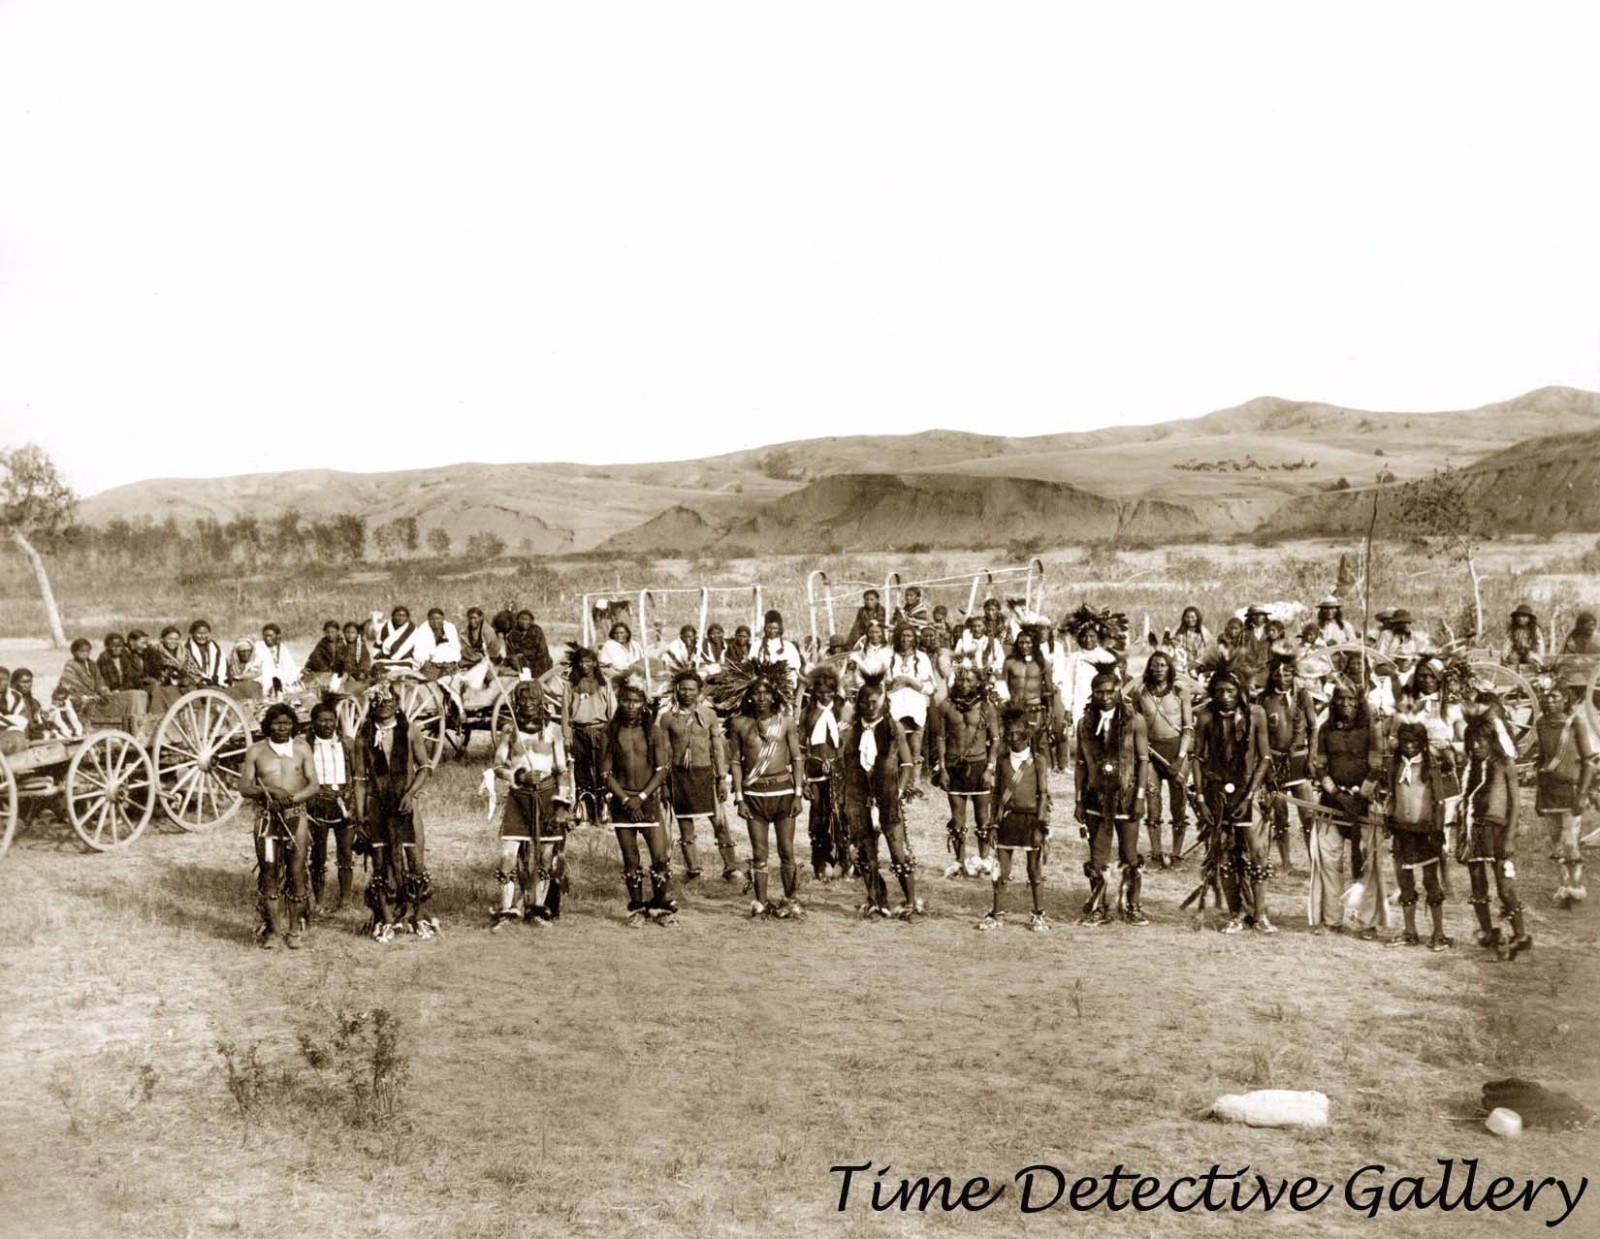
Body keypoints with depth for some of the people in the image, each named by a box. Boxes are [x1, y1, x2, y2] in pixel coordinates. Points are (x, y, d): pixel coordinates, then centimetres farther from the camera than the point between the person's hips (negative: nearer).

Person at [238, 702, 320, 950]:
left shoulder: (302, 748, 6)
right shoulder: (256, 751, 5)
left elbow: (314, 785, 1)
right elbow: (244, 788, 0)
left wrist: (291, 798, -15)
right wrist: (271, 791, -16)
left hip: (296, 816, 0)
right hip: (267, 817, 0)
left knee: (296, 874, 0)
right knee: (269, 873, -1)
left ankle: (295, 929, 10)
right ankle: (273, 929, 10)